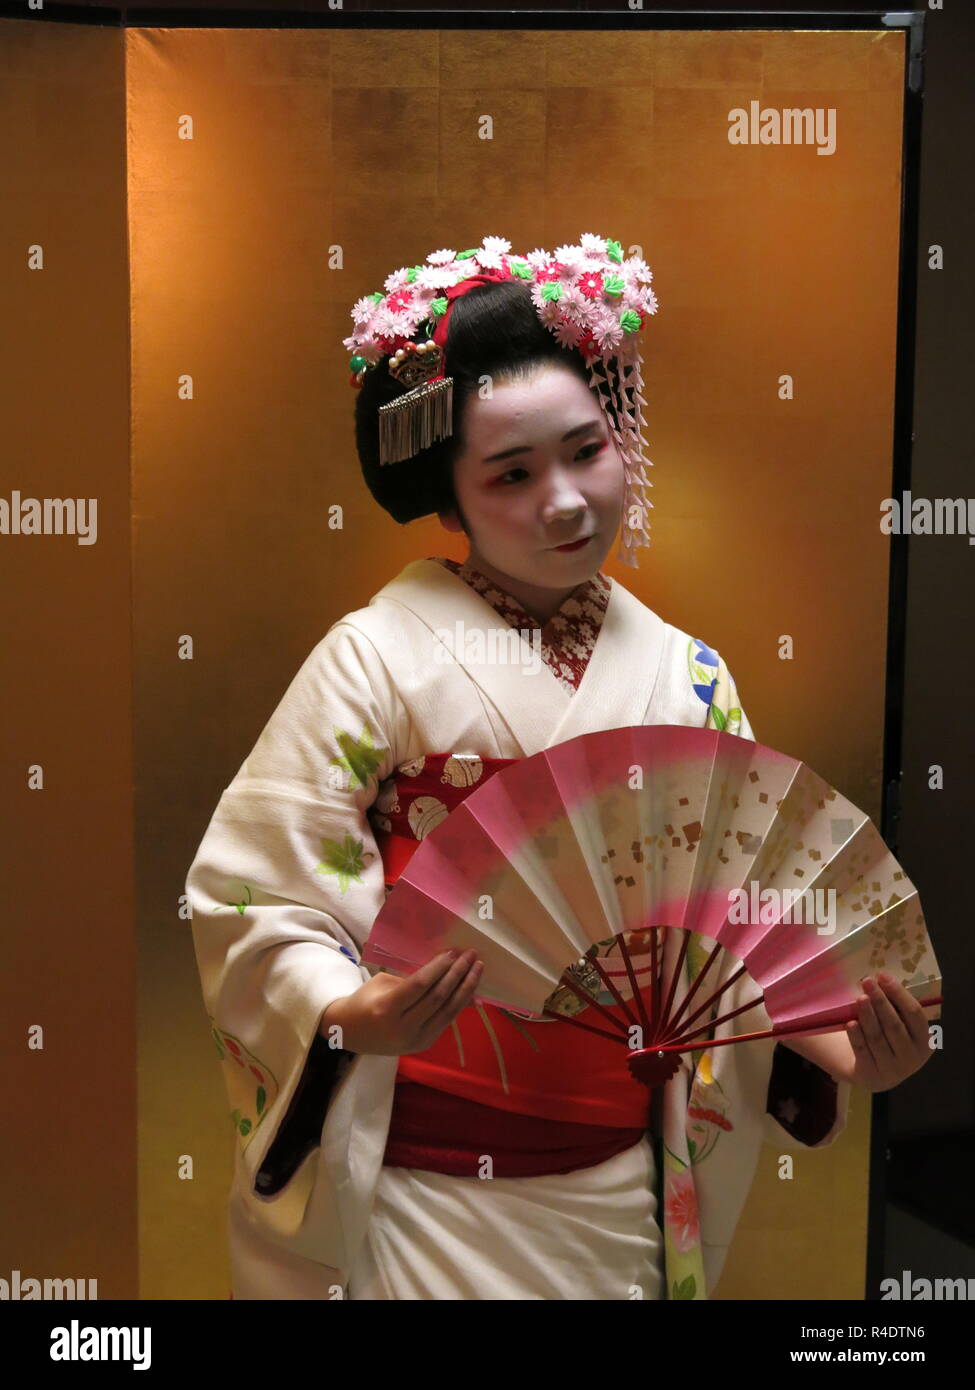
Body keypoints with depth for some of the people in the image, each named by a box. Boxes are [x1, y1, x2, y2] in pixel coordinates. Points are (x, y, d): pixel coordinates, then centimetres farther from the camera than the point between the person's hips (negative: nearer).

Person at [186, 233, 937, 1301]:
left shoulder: (689, 679, 0)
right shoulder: (378, 657, -13)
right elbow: (249, 894, -12)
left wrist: (834, 1047, -11)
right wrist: (353, 1014, -28)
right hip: (414, 1188, -3)